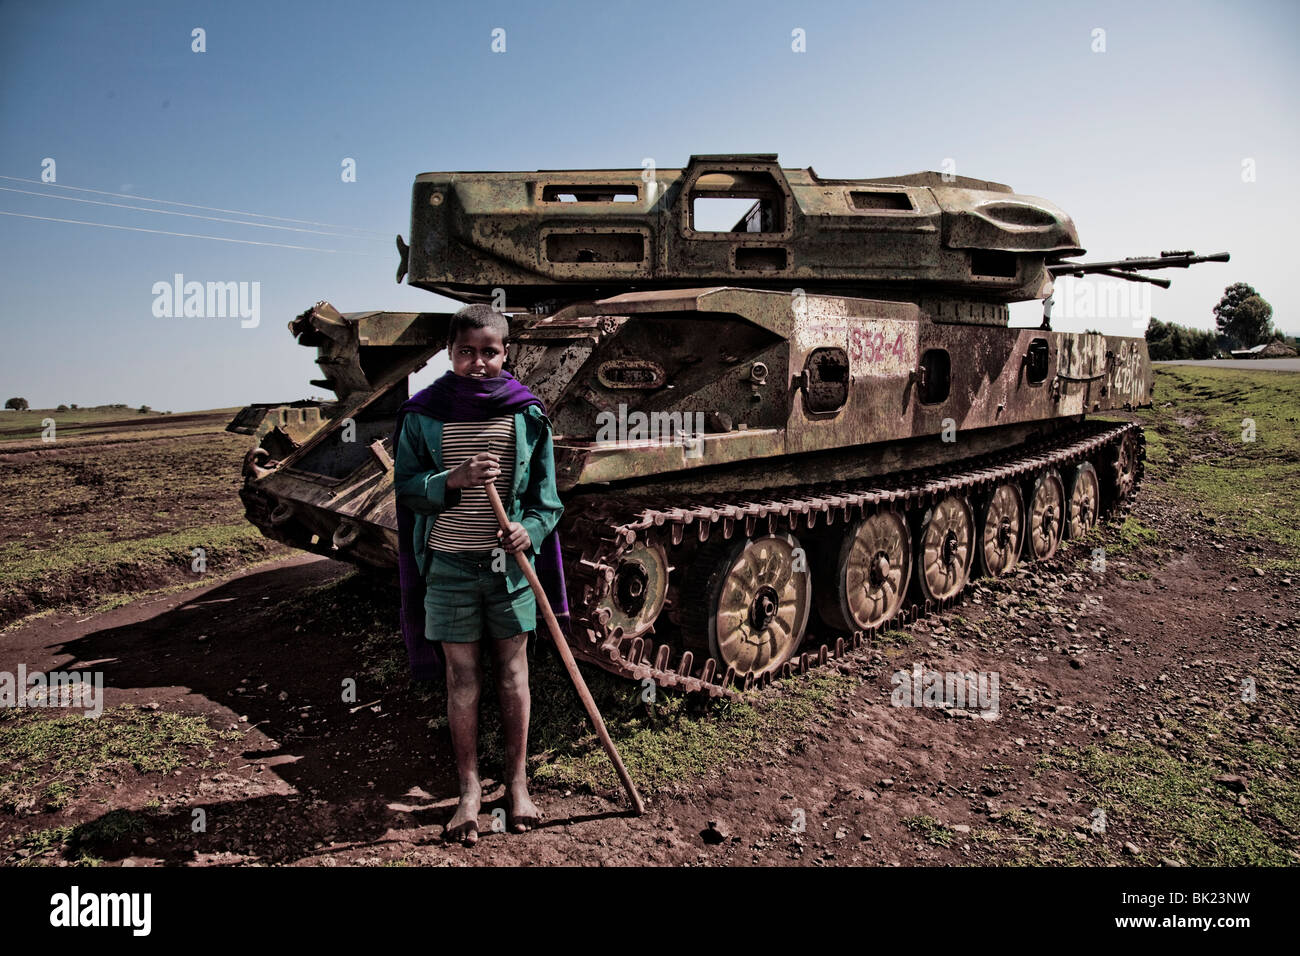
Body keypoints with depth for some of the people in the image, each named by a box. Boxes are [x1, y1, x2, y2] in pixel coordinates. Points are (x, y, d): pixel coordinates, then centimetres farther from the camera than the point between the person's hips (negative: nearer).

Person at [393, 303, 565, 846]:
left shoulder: (526, 413, -1)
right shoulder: (423, 413, -1)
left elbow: (546, 493, 4)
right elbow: (406, 486, -1)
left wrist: (530, 529, -14)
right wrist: (454, 480, -18)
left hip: (510, 561, 1)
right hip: (449, 563, 0)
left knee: (513, 671, 10)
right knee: (461, 676, 7)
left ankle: (517, 782, 26)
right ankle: (469, 790, 22)